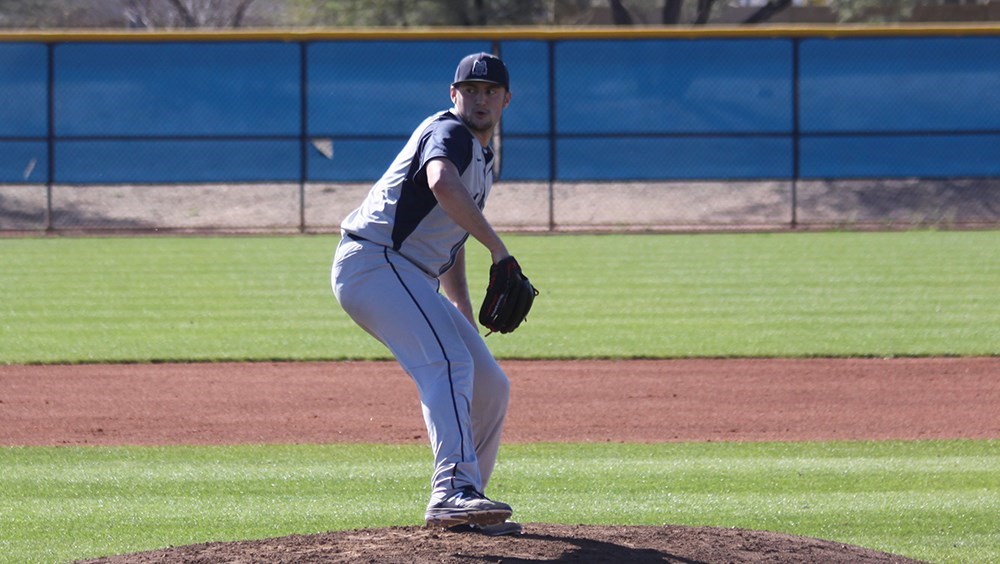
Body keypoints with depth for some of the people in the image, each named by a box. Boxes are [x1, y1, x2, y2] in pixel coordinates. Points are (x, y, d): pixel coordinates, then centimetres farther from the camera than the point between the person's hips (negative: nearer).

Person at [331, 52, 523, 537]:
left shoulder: (481, 161, 25)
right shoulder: (450, 133, -7)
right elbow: (442, 185, -31)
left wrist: (467, 325, 24)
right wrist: (498, 247, -32)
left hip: (414, 283, 10)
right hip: (372, 261, -10)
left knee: (490, 386, 9)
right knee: (447, 362, -29)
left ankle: (464, 506, 18)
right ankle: (453, 491, -44)